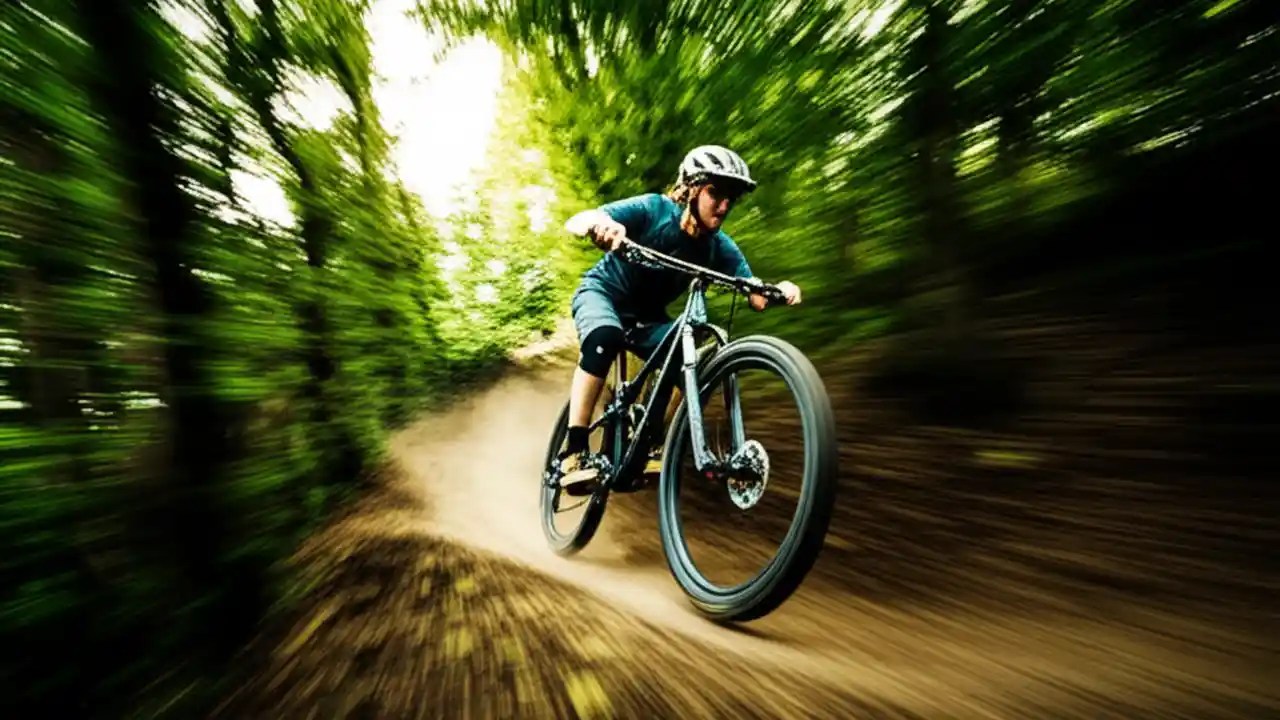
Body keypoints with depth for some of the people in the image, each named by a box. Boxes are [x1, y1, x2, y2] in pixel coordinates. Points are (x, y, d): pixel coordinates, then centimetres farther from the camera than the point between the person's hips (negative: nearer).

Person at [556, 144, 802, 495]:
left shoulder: (720, 246, -14)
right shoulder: (654, 209, -24)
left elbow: (756, 298, -19)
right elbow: (574, 222, -32)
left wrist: (778, 290, -41)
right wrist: (600, 224, -56)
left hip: (647, 314, 4)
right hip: (601, 292, -4)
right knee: (605, 338, -37)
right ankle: (574, 451, -29)